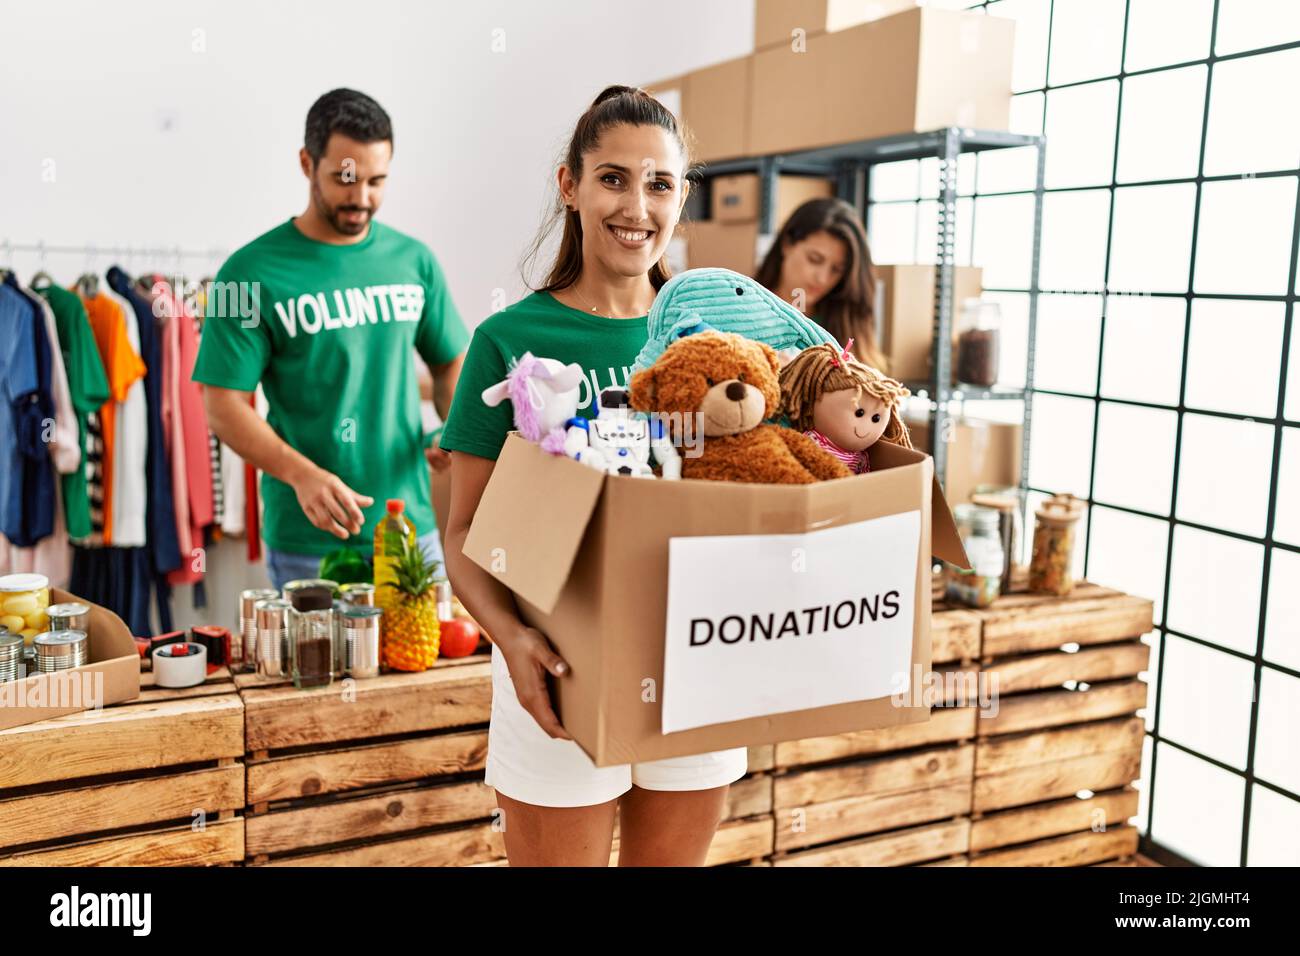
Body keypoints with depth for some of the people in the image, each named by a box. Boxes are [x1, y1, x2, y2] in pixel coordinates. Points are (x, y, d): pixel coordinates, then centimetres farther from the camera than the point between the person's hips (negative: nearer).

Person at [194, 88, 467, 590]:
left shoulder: (413, 260, 5)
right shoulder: (252, 272, -7)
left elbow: (451, 363, 16)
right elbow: (224, 406, -9)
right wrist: (302, 475, -24)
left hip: (413, 530, 4)